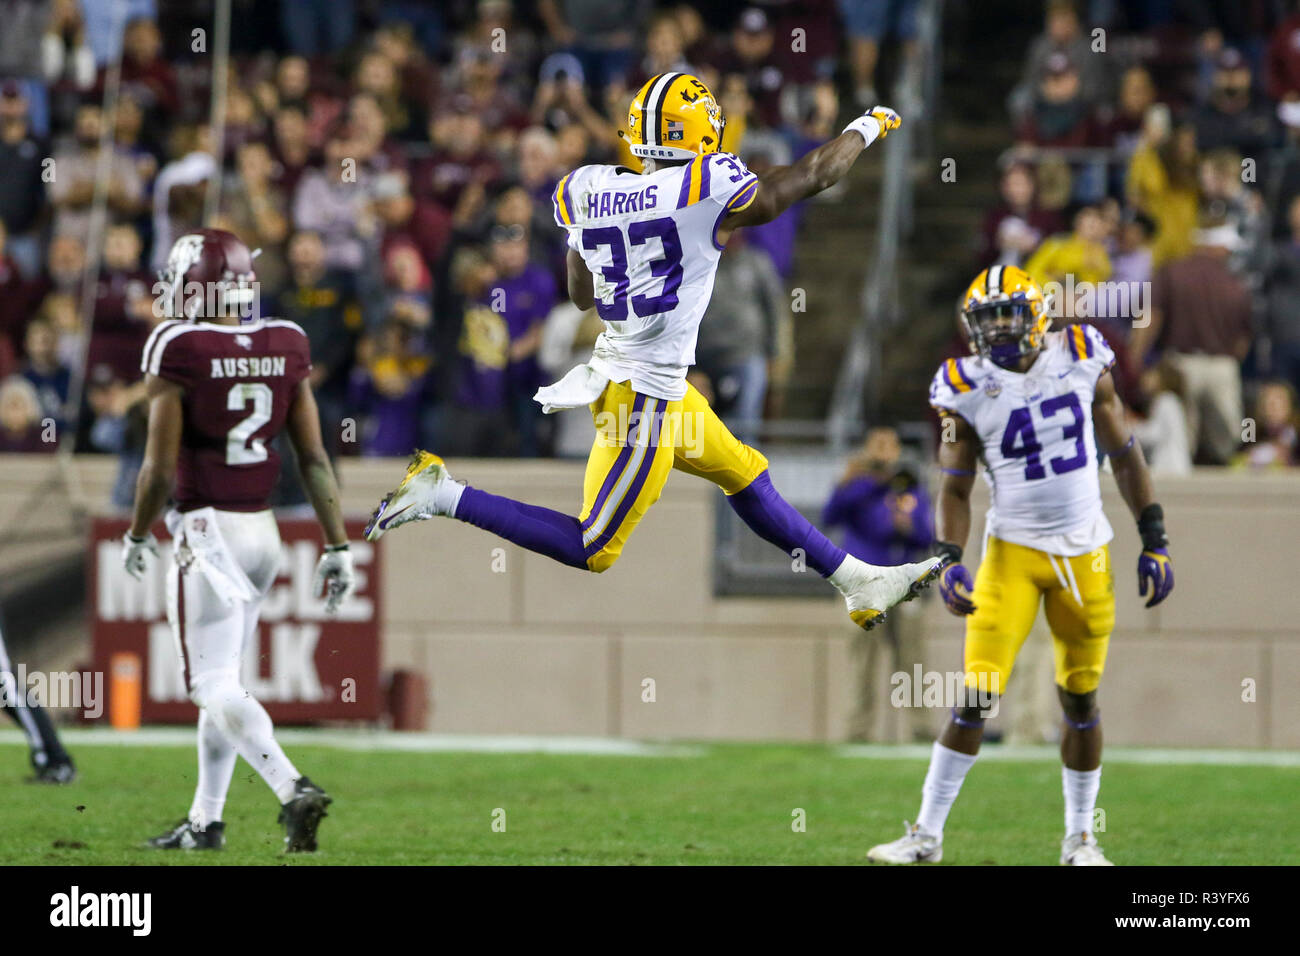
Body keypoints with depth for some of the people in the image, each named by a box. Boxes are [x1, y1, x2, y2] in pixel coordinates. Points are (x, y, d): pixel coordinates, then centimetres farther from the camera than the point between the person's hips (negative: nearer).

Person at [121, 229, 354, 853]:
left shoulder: (179, 352, -13)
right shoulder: (284, 350, 2)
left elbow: (160, 467, -12)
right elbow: (314, 460, 3)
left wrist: (138, 536, 4)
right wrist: (337, 546, 6)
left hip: (205, 530, -6)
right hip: (262, 530, 6)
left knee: (214, 683, -5)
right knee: (224, 675, 17)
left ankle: (293, 790, -25)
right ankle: (205, 820, 22)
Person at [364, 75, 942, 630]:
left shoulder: (590, 192, -1)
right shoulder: (710, 193, -19)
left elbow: (581, 295, 14)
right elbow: (814, 176, -3)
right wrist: (867, 128, 15)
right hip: (645, 396, -9)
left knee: (745, 477, 20)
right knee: (592, 550, 1)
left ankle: (858, 583, 30)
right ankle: (444, 497, -4)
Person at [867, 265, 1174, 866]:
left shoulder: (1081, 362, 0)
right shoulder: (968, 390, -5)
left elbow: (1123, 455, 7)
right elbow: (955, 488, 0)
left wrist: (1154, 540, 5)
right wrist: (949, 562, -14)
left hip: (1085, 556, 2)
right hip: (1012, 553, -2)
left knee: (1080, 702, 8)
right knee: (975, 698, -10)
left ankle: (1079, 840, 22)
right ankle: (927, 835, -1)